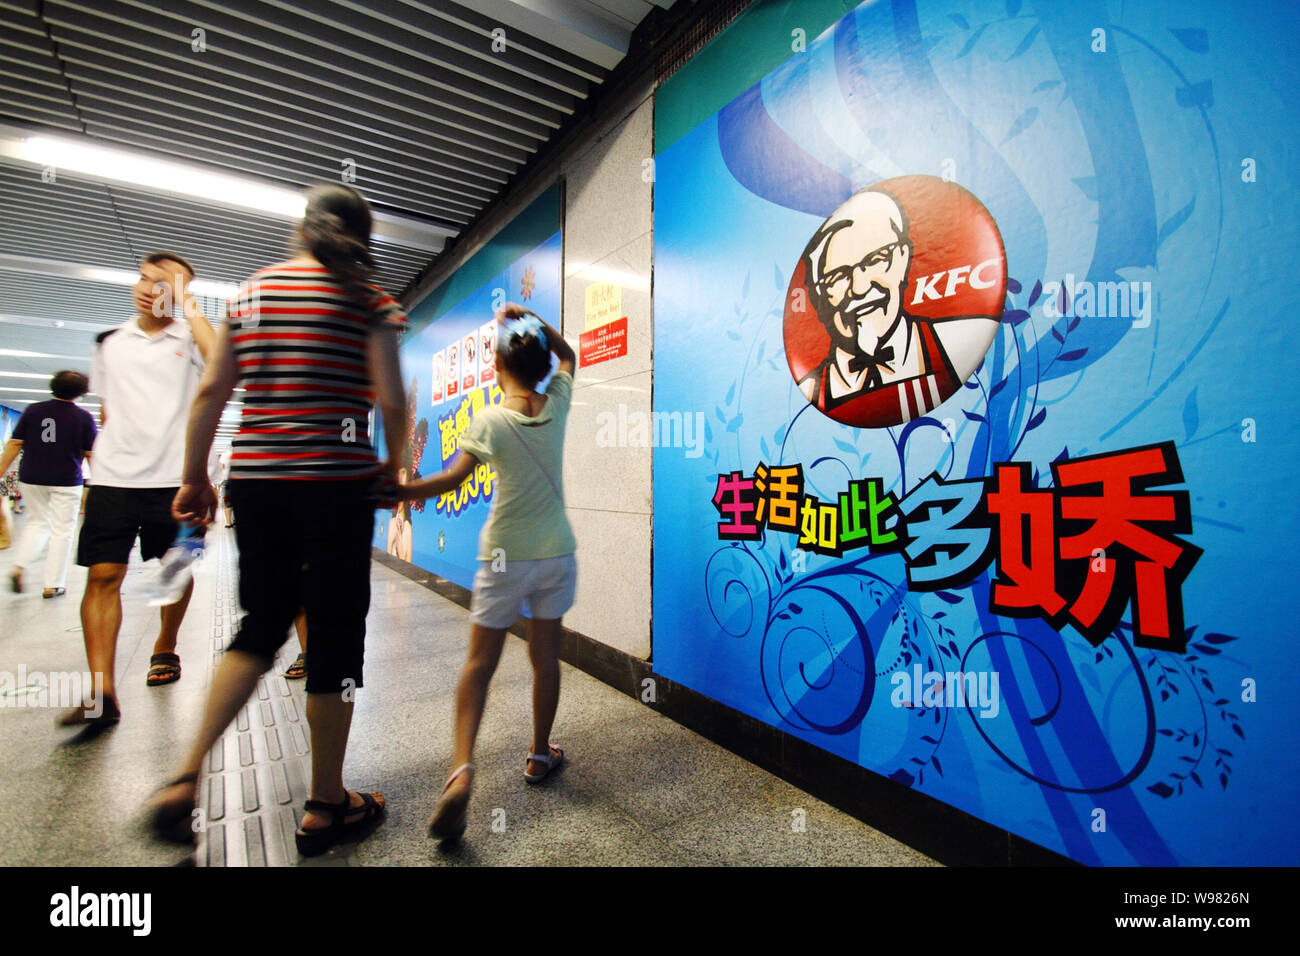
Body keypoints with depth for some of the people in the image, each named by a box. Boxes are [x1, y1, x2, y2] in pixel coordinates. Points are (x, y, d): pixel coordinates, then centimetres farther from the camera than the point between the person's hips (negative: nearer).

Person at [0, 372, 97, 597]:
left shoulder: (33, 410, 2)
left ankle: (19, 567, 7)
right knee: (62, 530, 4)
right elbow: (91, 454, -3)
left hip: (31, 478, 3)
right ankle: (53, 585, 7)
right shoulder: (83, 417, -5)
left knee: (39, 521, 24)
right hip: (66, 481, -3)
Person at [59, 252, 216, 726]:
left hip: (174, 478, -2)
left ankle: (164, 648, 33)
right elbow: (106, 408, 22)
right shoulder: (109, 343, 15)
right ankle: (103, 694, -5)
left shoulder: (190, 338, 3)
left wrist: (188, 304, -12)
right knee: (103, 575, -6)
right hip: (113, 477, 3)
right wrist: (104, 458, 16)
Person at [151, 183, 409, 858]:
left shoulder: (251, 290, 12)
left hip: (253, 479, 5)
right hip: (336, 482, -5)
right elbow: (391, 402, -9)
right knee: (334, 636, 5)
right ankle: (325, 808, 19)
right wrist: (393, 469, 7)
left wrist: (194, 478, 16)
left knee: (261, 625, 20)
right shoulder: (366, 300, -1)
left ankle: (186, 776, 13)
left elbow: (211, 391, 10)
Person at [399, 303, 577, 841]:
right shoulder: (557, 404, 0)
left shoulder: (491, 421, -10)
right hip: (556, 553, 3)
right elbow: (567, 353, 19)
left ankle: (462, 765, -4)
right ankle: (540, 755, 29)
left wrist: (400, 492, -14)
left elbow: (453, 478, -20)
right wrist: (530, 320, 13)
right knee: (545, 656, 14)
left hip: (506, 555, -3)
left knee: (480, 661, 7)